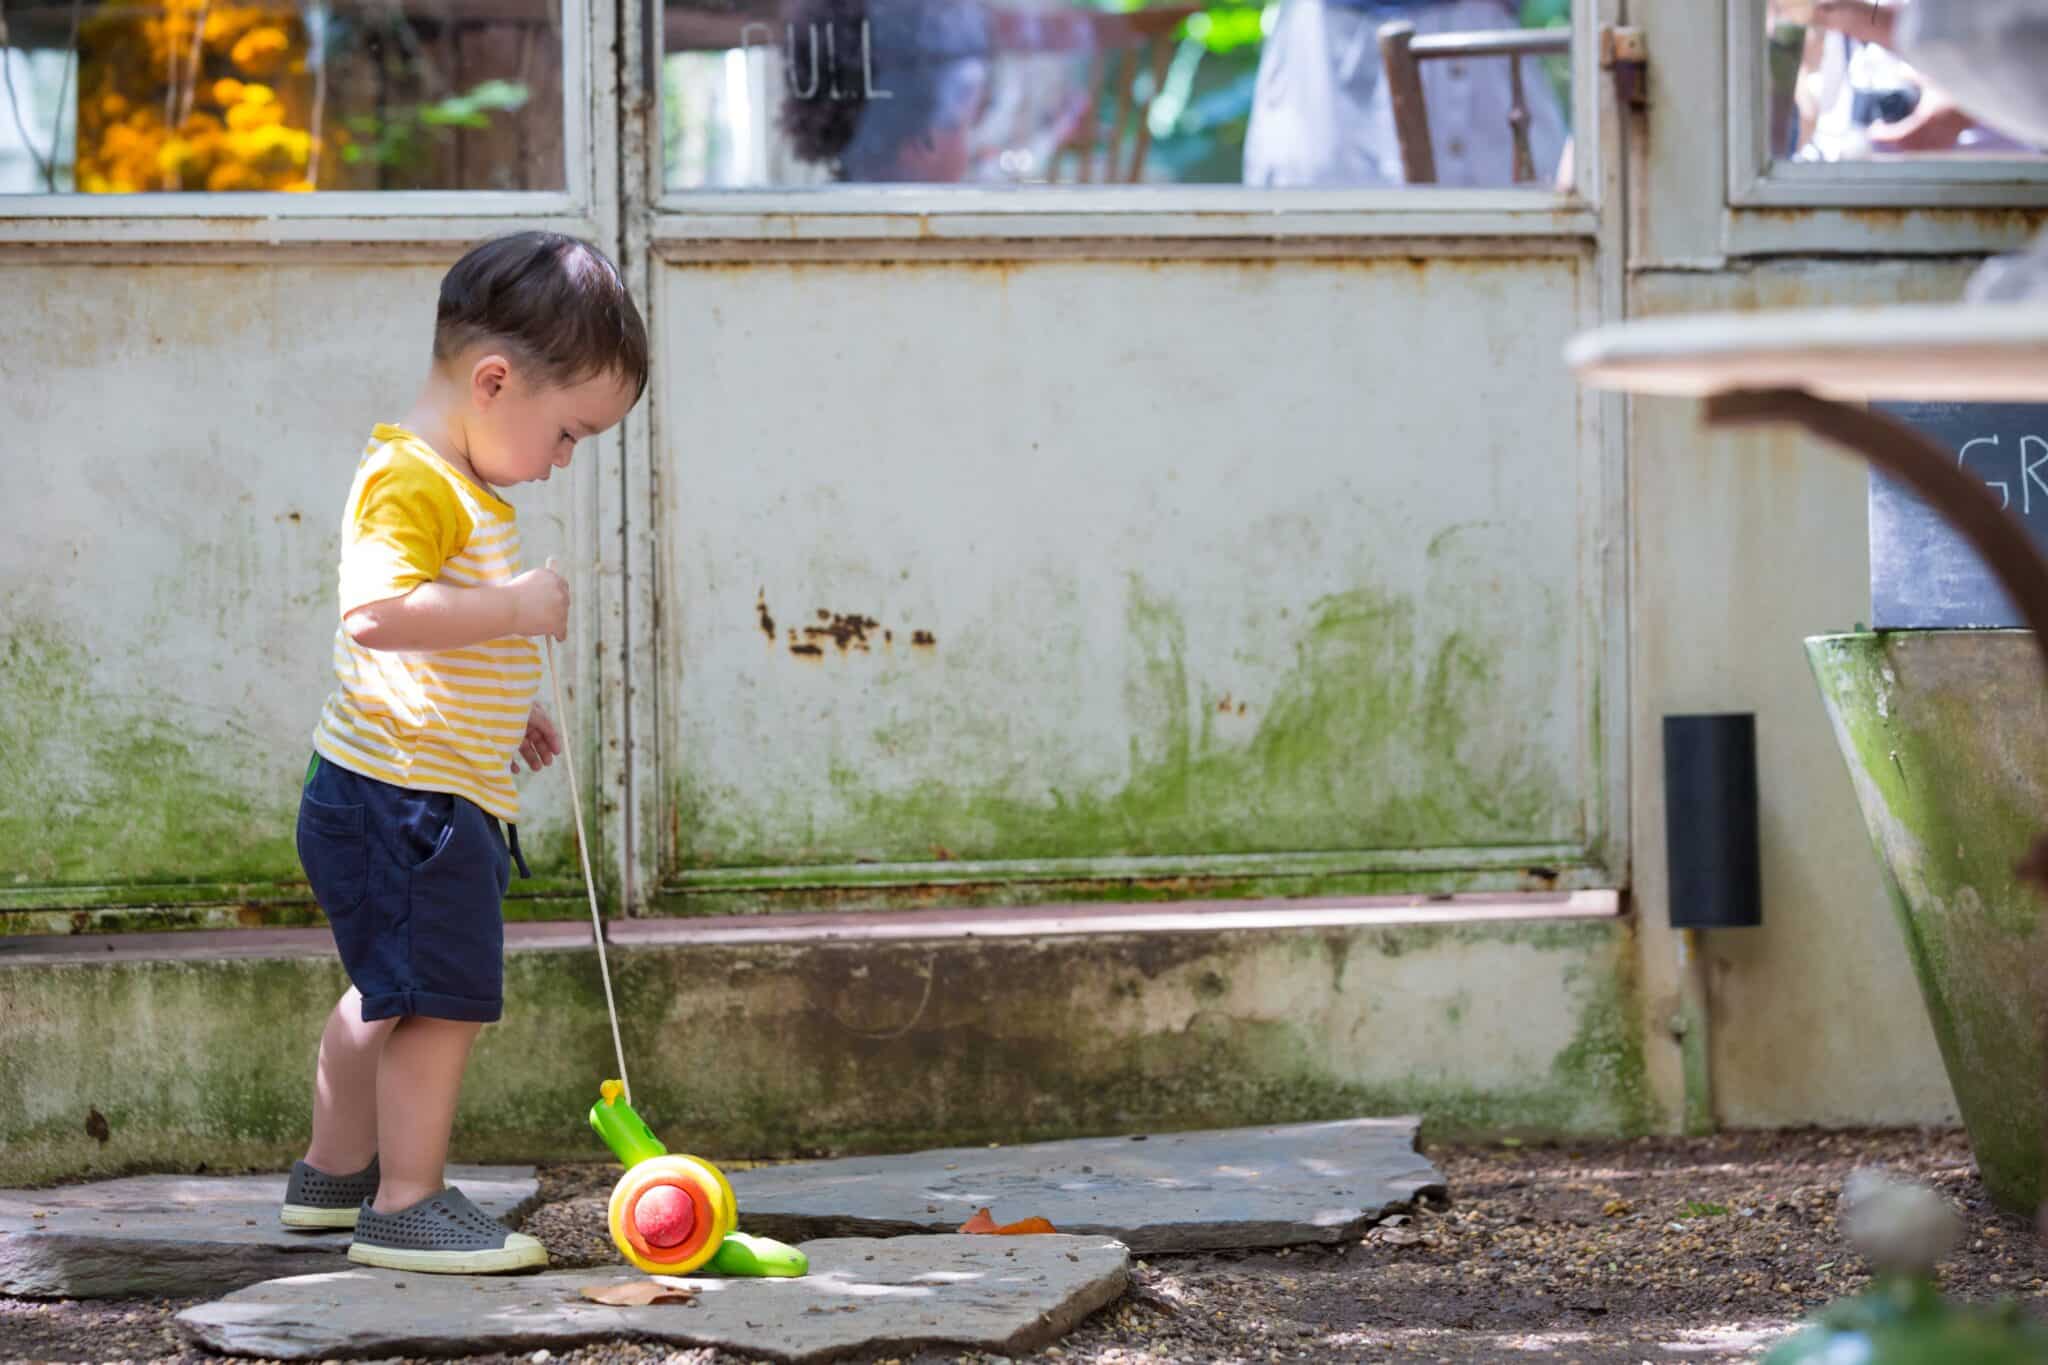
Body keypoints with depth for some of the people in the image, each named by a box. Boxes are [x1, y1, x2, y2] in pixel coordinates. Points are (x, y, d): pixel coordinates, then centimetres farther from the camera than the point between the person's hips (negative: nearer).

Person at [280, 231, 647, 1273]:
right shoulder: (411, 484, -19)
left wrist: (508, 711, 24)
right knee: (447, 995, -9)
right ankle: (408, 1206, -2)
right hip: (403, 797, -11)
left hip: (433, 797, 11)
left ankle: (334, 1170, 36)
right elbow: (377, 611, -35)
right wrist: (517, 606, -29)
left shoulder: (457, 486, 16)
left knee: (388, 990, 22)